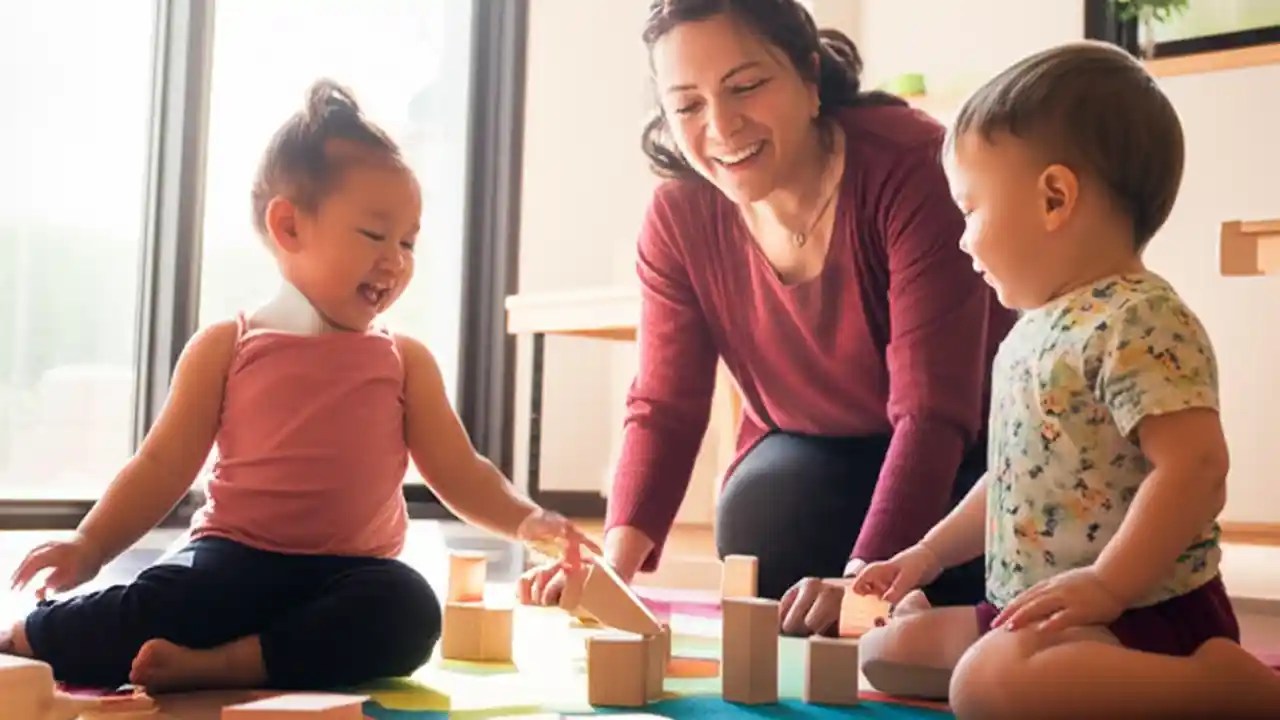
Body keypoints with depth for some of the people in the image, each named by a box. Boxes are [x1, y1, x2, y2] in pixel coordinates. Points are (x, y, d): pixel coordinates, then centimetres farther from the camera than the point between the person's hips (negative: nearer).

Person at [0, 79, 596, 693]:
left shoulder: (406, 361, 10)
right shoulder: (226, 347, 5)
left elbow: (462, 475, 7)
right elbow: (162, 468, 4)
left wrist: (526, 520, -11)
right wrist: (89, 547, -8)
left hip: (352, 572, 2)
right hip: (236, 561, -1)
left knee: (408, 611, -32)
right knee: (164, 603, -32)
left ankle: (210, 665, -31)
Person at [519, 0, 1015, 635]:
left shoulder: (908, 168, -31)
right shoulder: (679, 215, -15)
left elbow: (932, 410, -35)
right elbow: (664, 406, -13)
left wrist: (861, 581, -47)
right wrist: (617, 562, -30)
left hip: (957, 453, -3)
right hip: (812, 447, 3)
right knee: (757, 522, -25)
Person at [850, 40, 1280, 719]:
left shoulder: (1137, 321, -18)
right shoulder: (1038, 328, 13)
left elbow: (1195, 465, -27)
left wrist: (1105, 584, -28)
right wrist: (931, 552, 21)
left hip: (1143, 612, -10)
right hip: (1029, 605, 10)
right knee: (889, 645, 14)